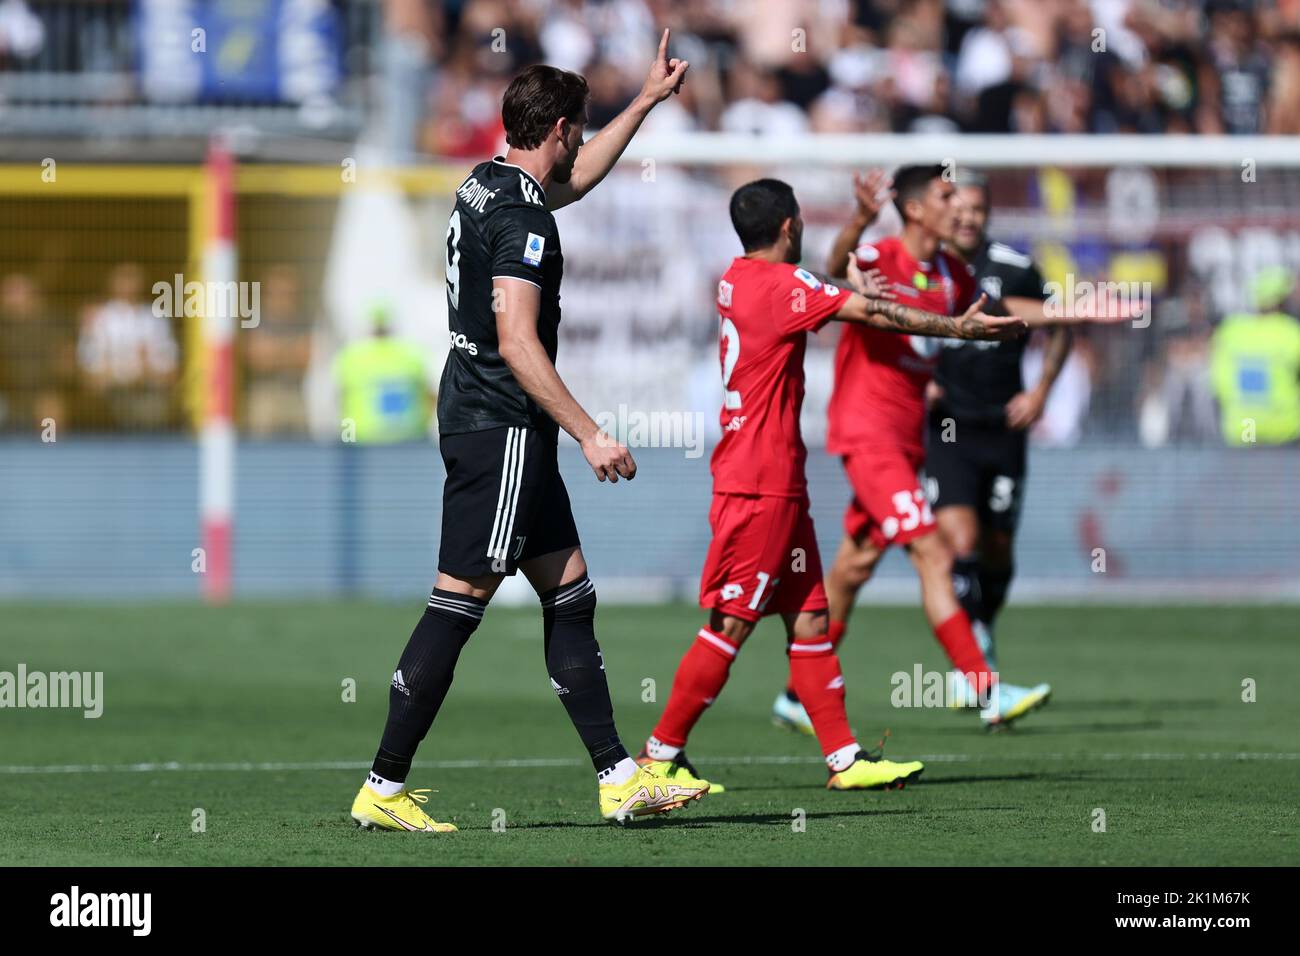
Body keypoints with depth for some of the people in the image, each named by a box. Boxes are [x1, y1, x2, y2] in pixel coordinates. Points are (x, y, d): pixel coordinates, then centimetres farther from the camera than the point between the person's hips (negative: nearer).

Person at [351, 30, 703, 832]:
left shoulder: (487, 187, 13)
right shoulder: (521, 217, -16)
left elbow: (577, 181, 34)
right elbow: (517, 343, -23)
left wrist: (649, 101, 38)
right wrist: (589, 434, -22)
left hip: (487, 425, 11)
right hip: (501, 428, -11)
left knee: (570, 596, 11)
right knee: (457, 606, -8)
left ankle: (619, 778, 12)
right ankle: (383, 789, -6)